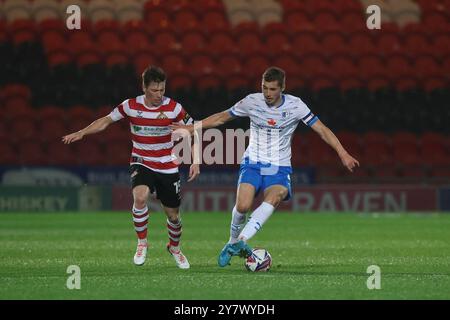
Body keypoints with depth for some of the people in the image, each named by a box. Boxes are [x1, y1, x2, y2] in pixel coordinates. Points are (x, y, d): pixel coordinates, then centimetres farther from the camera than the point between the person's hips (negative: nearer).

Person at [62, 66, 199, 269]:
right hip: (141, 164, -1)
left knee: (173, 214, 7)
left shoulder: (173, 108, -11)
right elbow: (106, 121, 5)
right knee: (140, 197, -31)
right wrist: (81, 133, -4)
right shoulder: (131, 106, -8)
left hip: (168, 167, 1)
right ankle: (142, 243, -12)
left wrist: (195, 162, -10)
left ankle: (175, 248, 38)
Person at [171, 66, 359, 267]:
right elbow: (222, 117, 10)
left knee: (274, 198, -32)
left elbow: (321, 129, -4)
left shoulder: (295, 106, -7)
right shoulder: (251, 102, -4)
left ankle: (240, 241, -37)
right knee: (243, 206, -23)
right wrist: (192, 128, 8)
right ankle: (233, 241, 5)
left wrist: (343, 153, -13)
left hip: (279, 168, -1)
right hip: (252, 164, 1)